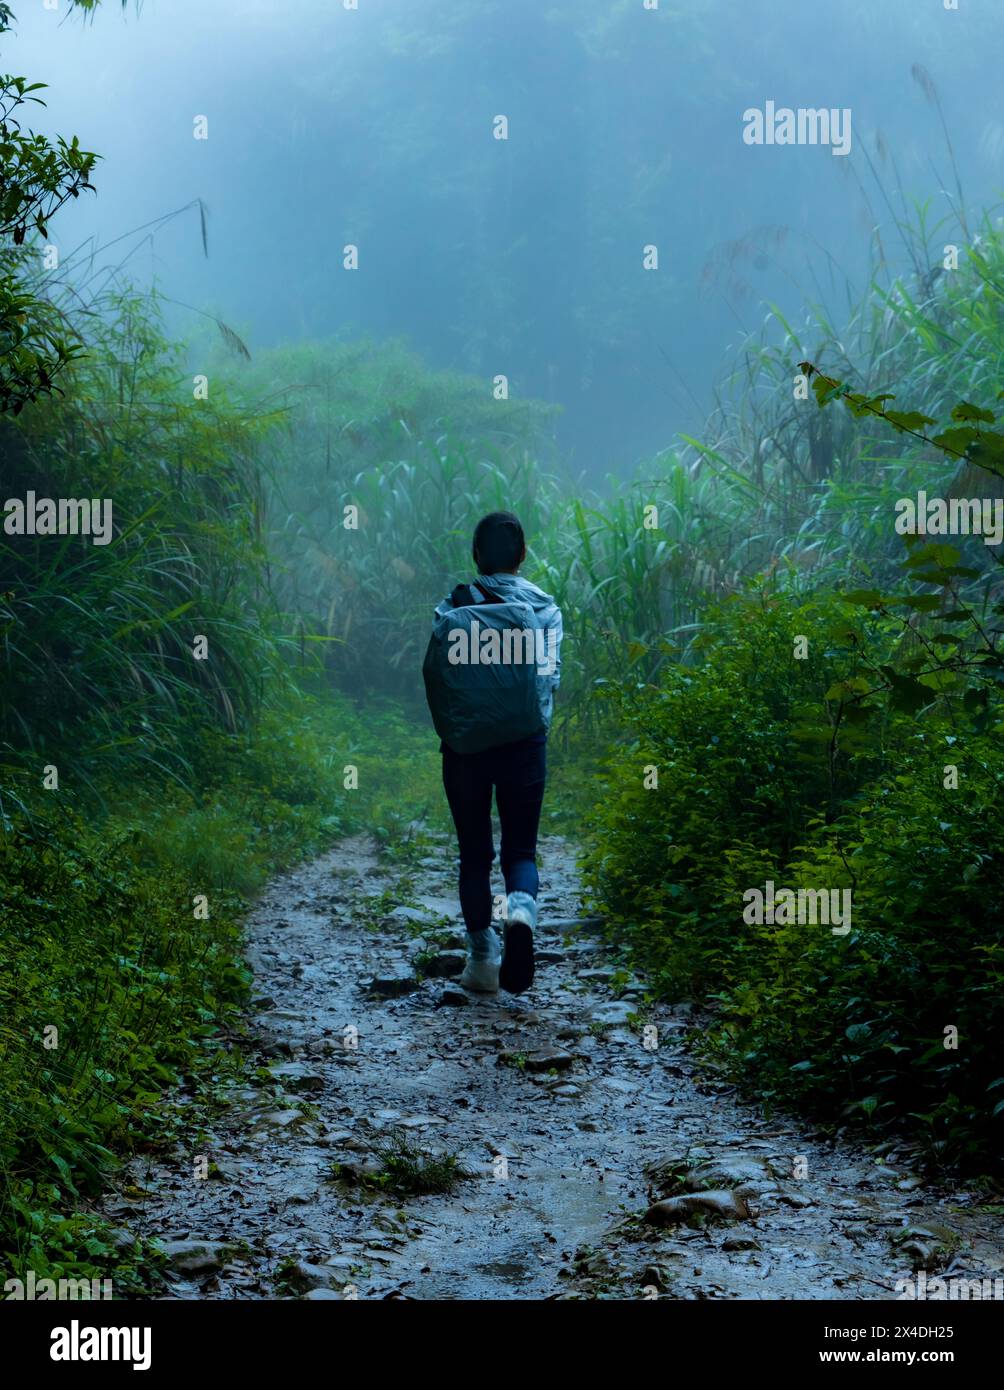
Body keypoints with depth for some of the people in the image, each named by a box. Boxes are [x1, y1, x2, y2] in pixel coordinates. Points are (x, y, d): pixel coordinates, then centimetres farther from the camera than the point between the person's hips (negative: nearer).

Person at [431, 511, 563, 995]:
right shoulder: (545, 608, 2)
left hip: (465, 746, 0)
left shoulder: (454, 607, 1)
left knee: (474, 852, 11)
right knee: (520, 848, 9)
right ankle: (521, 910, -23)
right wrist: (534, 730, 8)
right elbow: (550, 677, -4)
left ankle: (483, 959, 9)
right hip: (525, 745, 0)